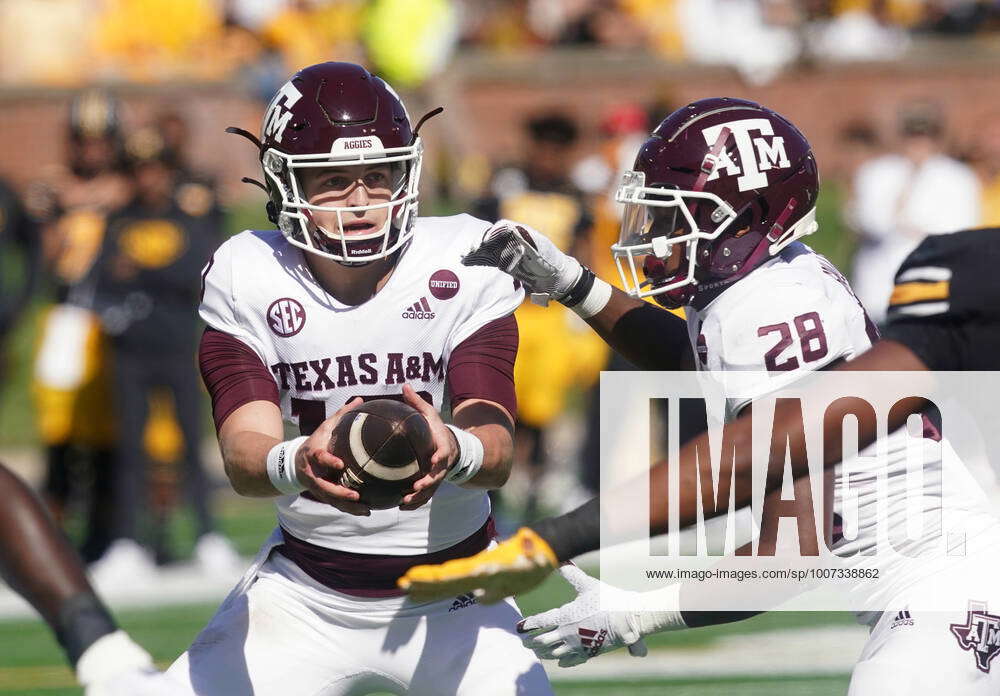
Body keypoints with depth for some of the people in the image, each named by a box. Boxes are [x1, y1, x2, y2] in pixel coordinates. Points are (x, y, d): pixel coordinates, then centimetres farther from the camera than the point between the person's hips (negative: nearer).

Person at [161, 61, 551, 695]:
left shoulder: (463, 263, -10)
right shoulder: (247, 278, -8)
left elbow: (497, 448, -19)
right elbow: (243, 450, -20)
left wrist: (454, 452, -45)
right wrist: (297, 464, -46)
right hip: (305, 589, 1)